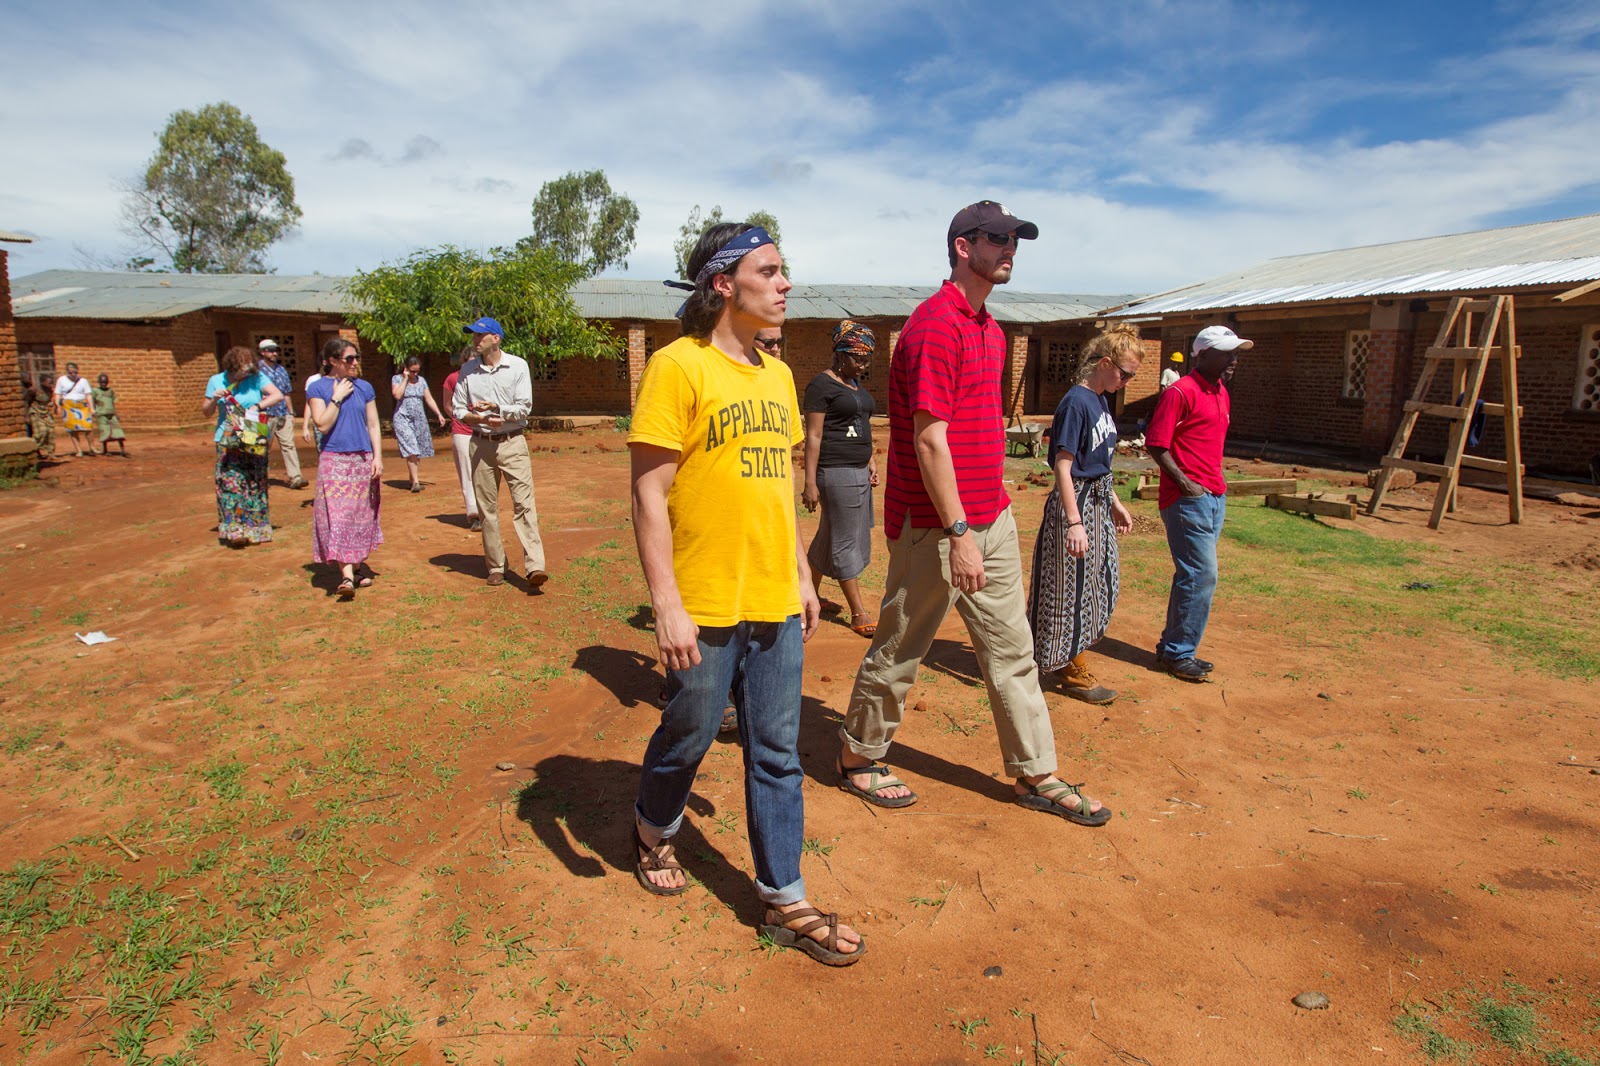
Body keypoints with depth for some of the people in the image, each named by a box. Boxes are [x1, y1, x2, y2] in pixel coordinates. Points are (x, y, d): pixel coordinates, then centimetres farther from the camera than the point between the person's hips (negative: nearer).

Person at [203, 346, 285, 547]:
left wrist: (256, 406, -17)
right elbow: (206, 411, 11)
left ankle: (255, 528, 11)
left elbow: (278, 395, -9)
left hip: (255, 441, -1)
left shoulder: (256, 378, -1)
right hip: (228, 441, 1)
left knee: (255, 484, 3)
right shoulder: (216, 381, 5)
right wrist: (214, 399, -9)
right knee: (230, 483, -7)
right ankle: (234, 530, -7)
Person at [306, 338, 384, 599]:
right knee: (337, 516, -11)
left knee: (361, 515, 7)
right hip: (334, 460, -3)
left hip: (363, 460, 3)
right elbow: (323, 425, -10)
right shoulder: (317, 388, 0)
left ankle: (358, 564, 22)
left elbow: (373, 425, 10)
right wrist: (337, 398, -11)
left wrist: (377, 457, 2)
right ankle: (347, 574, -17)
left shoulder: (364, 387, 9)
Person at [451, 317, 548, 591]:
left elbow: (524, 408, -5)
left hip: (513, 443, -3)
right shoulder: (467, 370, 7)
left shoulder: (518, 365, 0)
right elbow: (458, 410, 6)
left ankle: (535, 567, -17)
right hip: (481, 445, 3)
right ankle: (496, 567, 15)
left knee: (524, 504, -11)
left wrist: (495, 408, -16)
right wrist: (480, 418, -12)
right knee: (487, 509, 6)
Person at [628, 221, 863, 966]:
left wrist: (802, 577, 15)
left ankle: (784, 901, 25)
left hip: (775, 603, 6)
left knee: (777, 755, 12)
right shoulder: (679, 366, -11)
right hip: (705, 607, -6)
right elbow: (649, 494, -14)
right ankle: (653, 833, 44)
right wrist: (666, 606, -17)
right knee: (688, 737, 14)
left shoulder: (777, 374, 11)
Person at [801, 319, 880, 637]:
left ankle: (812, 593, 30)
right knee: (845, 542, -3)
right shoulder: (822, 385, -11)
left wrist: (870, 461, 16)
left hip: (858, 471, 9)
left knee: (830, 535, 16)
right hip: (835, 471, -9)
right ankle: (858, 614, 2)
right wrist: (810, 483, -18)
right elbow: (813, 436, -15)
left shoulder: (857, 384, 15)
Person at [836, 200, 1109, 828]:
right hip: (935, 525, -9)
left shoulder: (990, 328, 15)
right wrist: (958, 533, -22)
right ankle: (858, 759, 25)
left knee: (1012, 651, 13)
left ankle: (1035, 776, 26)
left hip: (992, 519, 9)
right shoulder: (936, 325, -15)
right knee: (899, 651, 6)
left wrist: (994, 512, 16)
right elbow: (929, 439, -20)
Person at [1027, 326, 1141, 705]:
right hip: (1077, 504, -10)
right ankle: (1075, 673, 14)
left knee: (1098, 584, 16)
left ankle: (1075, 658, 31)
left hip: (1099, 503, 10)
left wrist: (1115, 504, 23)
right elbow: (1063, 466, -22)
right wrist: (1074, 523, -26)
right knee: (1074, 588, 1)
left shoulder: (1101, 401, 10)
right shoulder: (1076, 403, -18)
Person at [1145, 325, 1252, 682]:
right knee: (1201, 576, -7)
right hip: (1188, 500, -9)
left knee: (1192, 576, 13)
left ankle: (1173, 648, 22)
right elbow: (1155, 443, -15)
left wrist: (1218, 481, 14)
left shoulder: (1221, 393, 16)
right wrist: (1184, 483, -18)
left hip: (1214, 498, 9)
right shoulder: (1181, 392, -12)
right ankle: (1178, 652, 4)